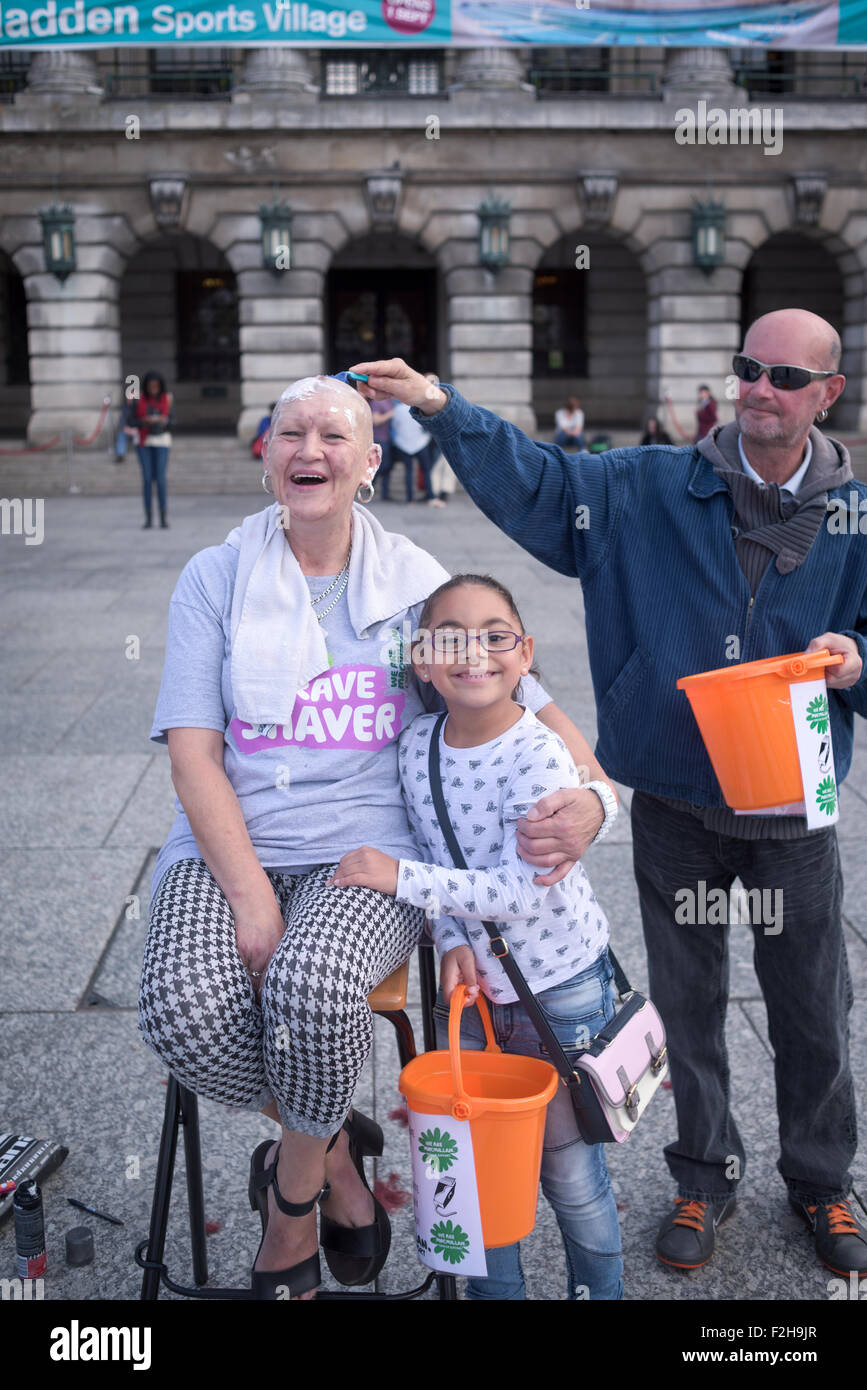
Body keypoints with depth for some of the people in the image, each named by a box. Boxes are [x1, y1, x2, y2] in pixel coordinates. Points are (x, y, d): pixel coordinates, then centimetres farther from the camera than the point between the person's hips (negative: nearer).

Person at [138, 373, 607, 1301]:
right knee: (186, 1010, -28)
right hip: (229, 844, 1)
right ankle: (336, 1151, 2)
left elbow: (532, 708, 11)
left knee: (313, 986, -33)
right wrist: (250, 894, -15)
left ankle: (293, 1190, -1)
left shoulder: (416, 582, 8)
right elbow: (193, 750, -2)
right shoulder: (215, 578, 6)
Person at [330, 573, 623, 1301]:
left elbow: (520, 890, -28)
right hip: (468, 981, 5)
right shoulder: (418, 745, -5)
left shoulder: (541, 755, -22)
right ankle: (495, 1292, 36)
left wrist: (400, 877, -26)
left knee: (569, 1170, 10)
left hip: (561, 989, -5)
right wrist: (452, 941, -12)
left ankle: (600, 1289, 34)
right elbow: (435, 855, 4)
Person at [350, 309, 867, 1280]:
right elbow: (540, 482, -6)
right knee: (686, 1002, 14)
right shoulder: (653, 492, -2)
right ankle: (705, 1178, 35)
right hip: (675, 806, 0)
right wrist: (441, 410, -18)